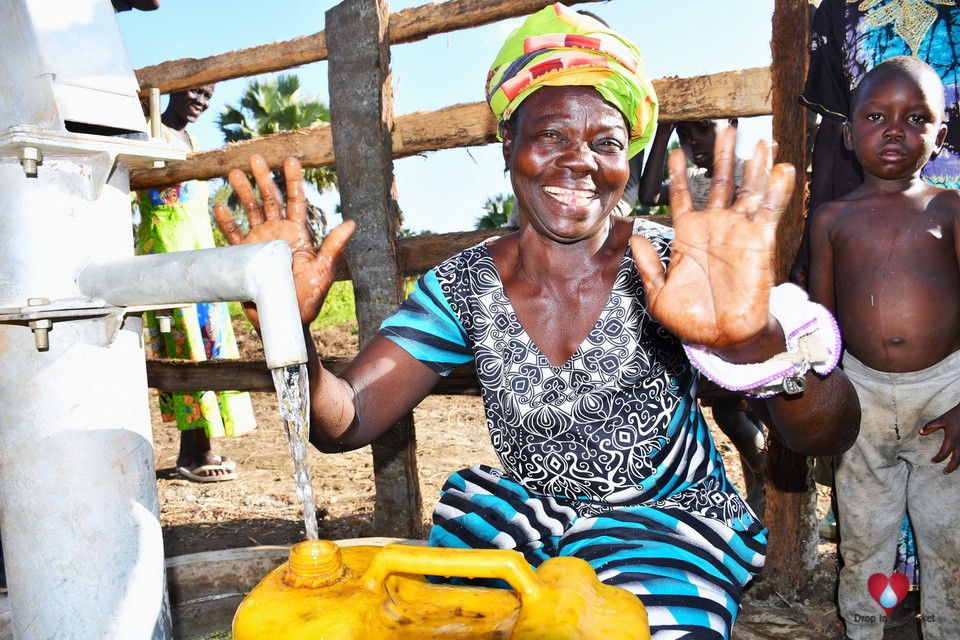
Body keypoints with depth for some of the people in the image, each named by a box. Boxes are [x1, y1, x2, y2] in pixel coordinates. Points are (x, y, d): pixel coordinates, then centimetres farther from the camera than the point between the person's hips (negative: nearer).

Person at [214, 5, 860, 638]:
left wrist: (756, 342, -47)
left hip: (668, 520, -2)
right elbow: (345, 422, -12)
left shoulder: (669, 268, -16)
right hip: (523, 512, 3)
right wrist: (291, 335, -34)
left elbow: (829, 436, -24)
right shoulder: (464, 284, -8)